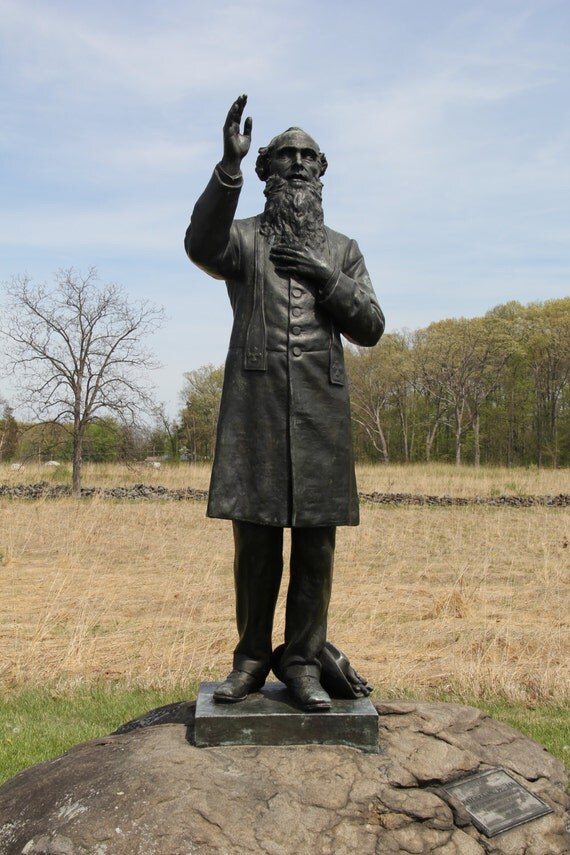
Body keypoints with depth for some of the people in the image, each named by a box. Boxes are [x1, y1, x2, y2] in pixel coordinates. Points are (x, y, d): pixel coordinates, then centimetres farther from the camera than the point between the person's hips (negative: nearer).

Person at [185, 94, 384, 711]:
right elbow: (201, 247, -14)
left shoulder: (342, 250, 18)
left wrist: (325, 278, -5)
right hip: (255, 405, -1)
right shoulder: (245, 237, 11)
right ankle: (251, 659, 17)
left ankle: (303, 664, 13)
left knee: (315, 547, 2)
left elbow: (370, 328, 9)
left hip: (321, 407, 2)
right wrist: (229, 164, -24)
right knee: (254, 543, 3)